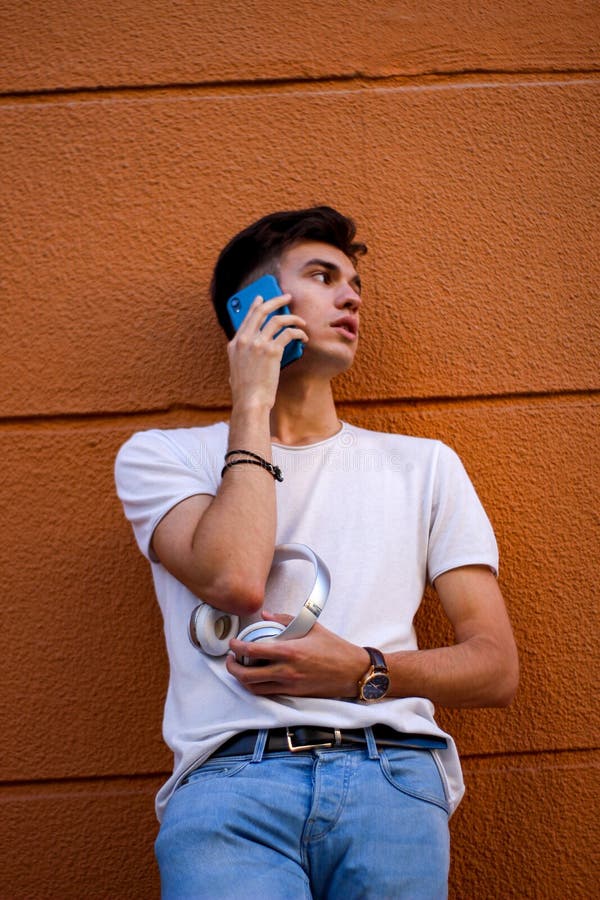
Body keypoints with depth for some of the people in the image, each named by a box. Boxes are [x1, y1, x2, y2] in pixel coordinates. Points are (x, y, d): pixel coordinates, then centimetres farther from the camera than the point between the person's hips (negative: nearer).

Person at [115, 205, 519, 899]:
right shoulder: (160, 455, 13)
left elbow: (496, 667, 13)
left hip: (390, 770, 3)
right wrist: (253, 406, 1)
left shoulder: (423, 465, 19)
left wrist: (364, 672, -5)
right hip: (231, 774, -3)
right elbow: (235, 581, -9)